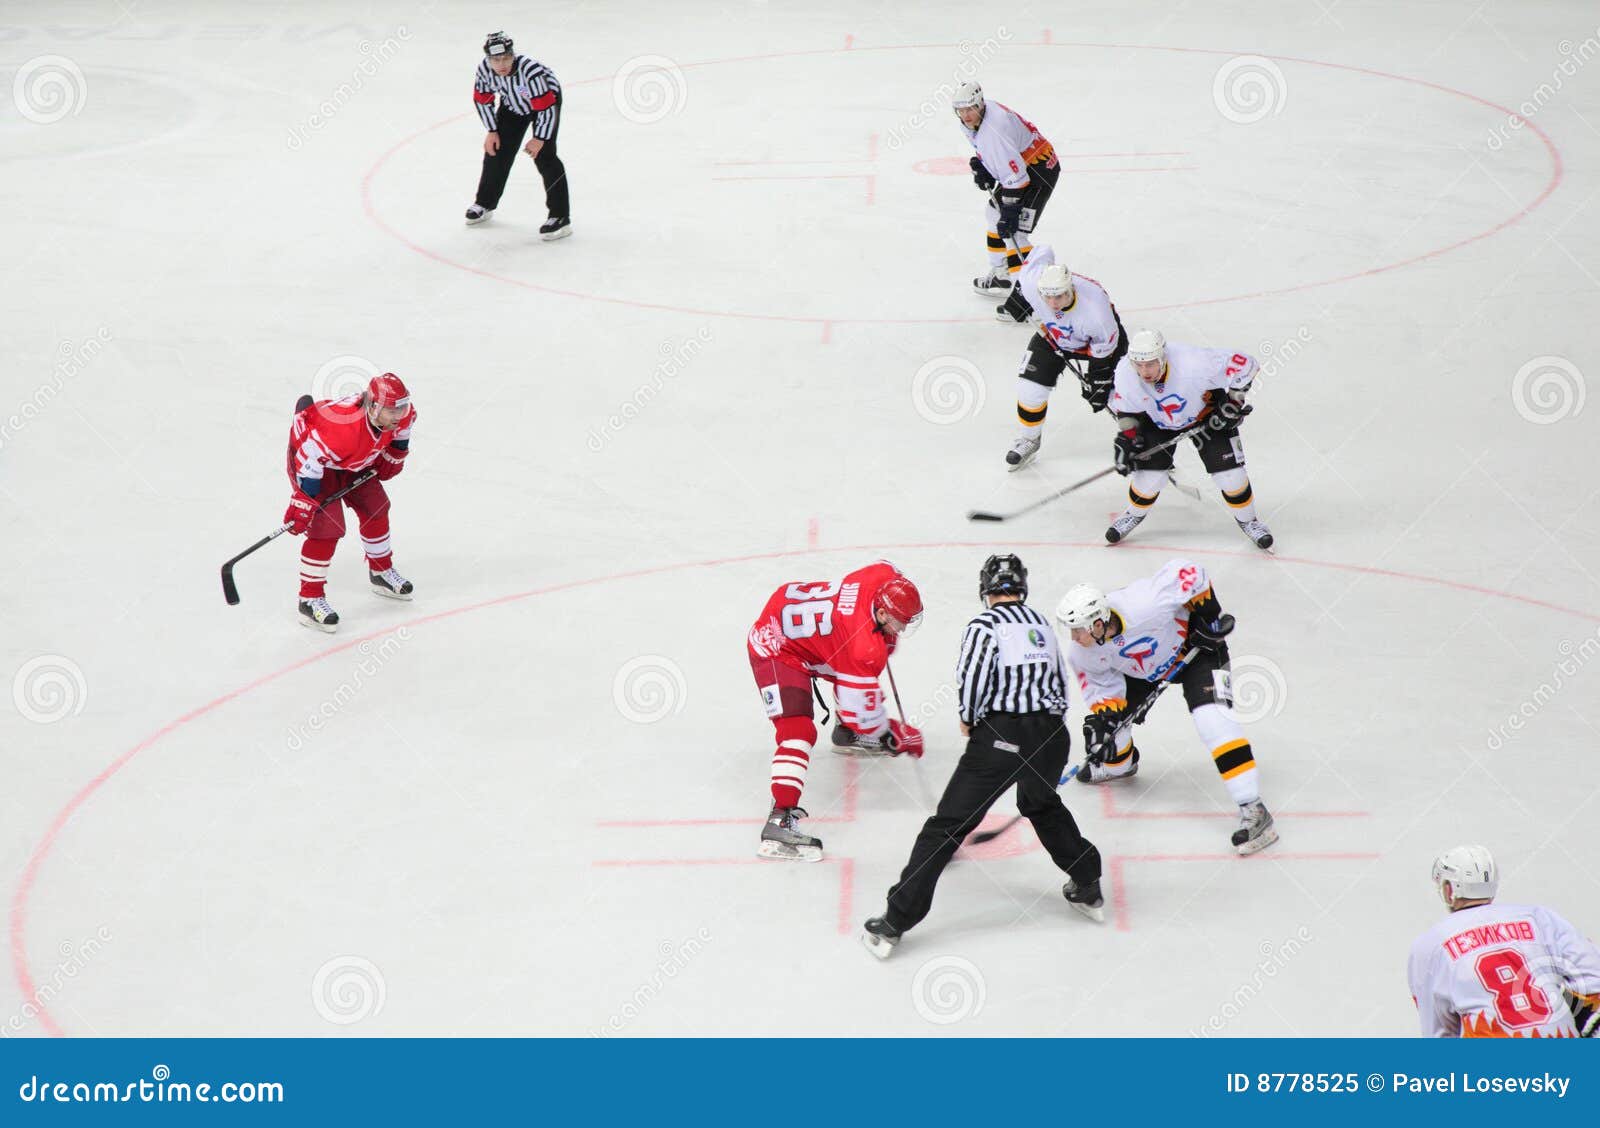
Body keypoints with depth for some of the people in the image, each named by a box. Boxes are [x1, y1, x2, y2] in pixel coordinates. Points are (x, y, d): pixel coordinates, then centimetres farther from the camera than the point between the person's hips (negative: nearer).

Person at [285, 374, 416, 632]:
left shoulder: (402, 414, -22)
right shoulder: (342, 426, -45)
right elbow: (310, 459, -37)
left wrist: (393, 457, 15)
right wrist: (302, 504, -32)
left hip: (354, 458, 8)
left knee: (375, 507, 13)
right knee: (326, 525, -16)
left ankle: (381, 572, 37)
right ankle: (310, 600, -8)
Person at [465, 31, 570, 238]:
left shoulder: (530, 71, -41)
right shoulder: (485, 69, -25)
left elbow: (547, 107, -32)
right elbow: (482, 100, -6)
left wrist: (539, 138, -23)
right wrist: (492, 131, -4)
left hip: (546, 97, -6)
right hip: (513, 104, 6)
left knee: (544, 156, -16)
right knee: (496, 150, 8)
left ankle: (560, 217, -11)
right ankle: (485, 203, 30)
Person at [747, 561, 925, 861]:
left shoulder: (886, 577, -16)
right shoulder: (864, 647, -33)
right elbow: (862, 711, -25)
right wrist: (894, 737, -10)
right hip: (775, 649, -10)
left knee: (853, 671, 29)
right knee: (798, 730, -23)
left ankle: (848, 731, 56)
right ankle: (780, 820, -30)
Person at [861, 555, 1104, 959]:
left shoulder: (985, 625, -4)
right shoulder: (1042, 624, 17)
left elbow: (972, 676, -15)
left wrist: (968, 719, 4)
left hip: (1000, 736, -6)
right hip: (1050, 735, 6)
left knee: (948, 825, -4)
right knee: (1041, 803, 36)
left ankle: (895, 921, -7)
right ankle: (1087, 887, 38)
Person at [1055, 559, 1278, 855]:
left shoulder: (1141, 608, -42)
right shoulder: (1083, 653, -22)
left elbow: (1188, 572, -33)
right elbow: (1100, 687, -7)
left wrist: (1209, 615, -24)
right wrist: (1099, 721, -23)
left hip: (1195, 649, -6)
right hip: (1142, 668, 6)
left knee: (1212, 719, -23)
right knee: (1106, 716, 3)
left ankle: (1253, 810, -24)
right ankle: (1119, 763, 40)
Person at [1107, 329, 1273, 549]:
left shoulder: (1195, 364, -41)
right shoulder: (1125, 373, -29)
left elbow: (1245, 364, -29)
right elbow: (1125, 408, -6)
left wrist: (1234, 402, -23)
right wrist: (1126, 436, -14)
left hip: (1205, 413, -2)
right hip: (1157, 420, 2)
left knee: (1228, 471, -7)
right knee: (1149, 472, -7)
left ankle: (1247, 519, 20)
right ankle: (1134, 514, 26)